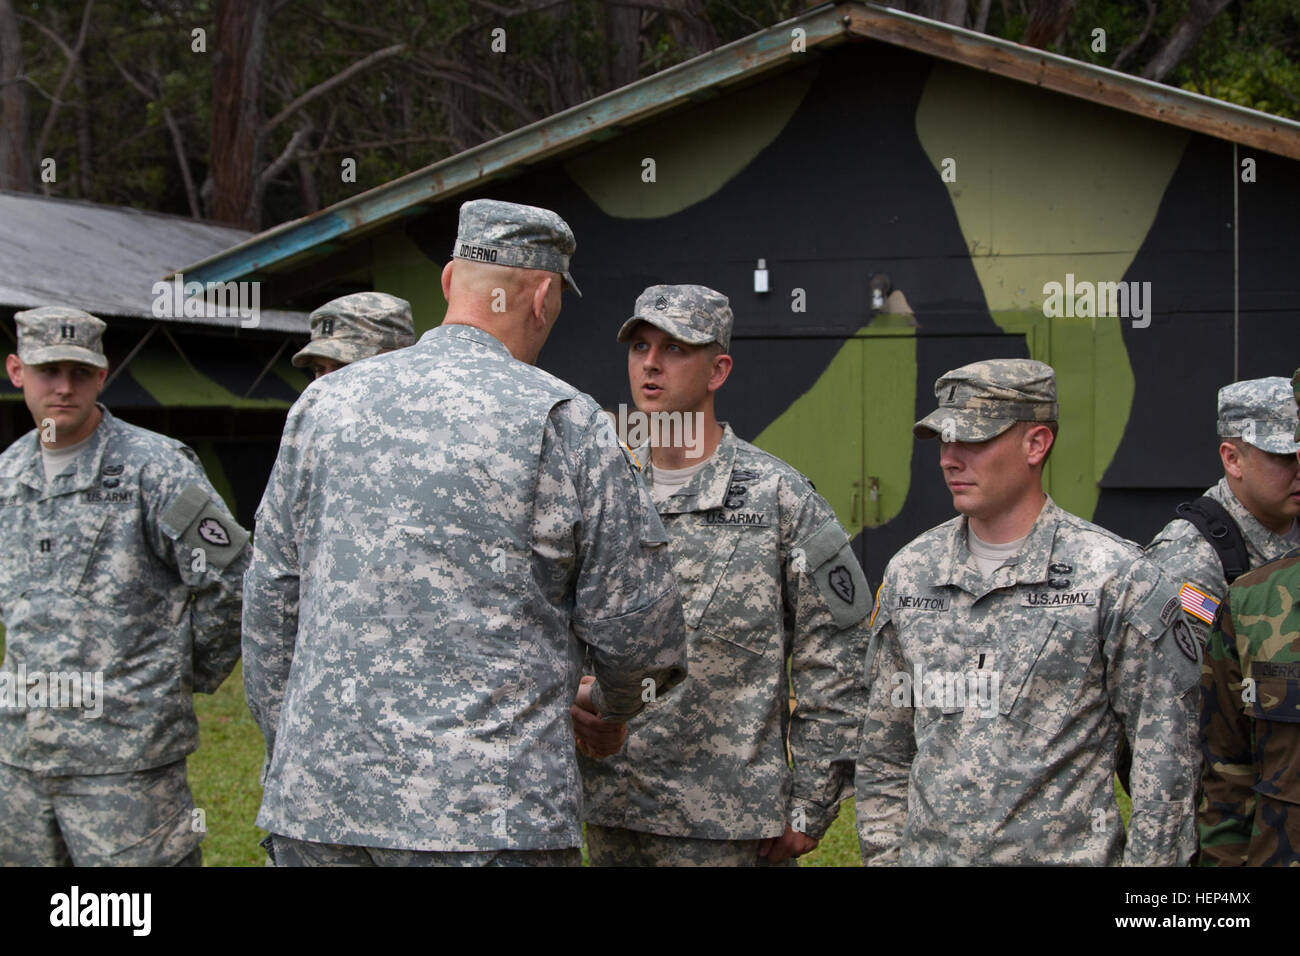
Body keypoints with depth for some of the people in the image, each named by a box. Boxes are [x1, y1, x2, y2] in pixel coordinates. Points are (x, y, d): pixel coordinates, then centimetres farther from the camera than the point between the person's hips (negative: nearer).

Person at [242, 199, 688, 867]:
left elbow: (270, 605, 13)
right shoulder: (561, 422, -5)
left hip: (316, 802, 5)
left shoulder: (323, 403, 8)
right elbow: (634, 621, -2)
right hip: (489, 813, -4)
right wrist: (610, 706, 20)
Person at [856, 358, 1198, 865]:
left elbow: (1165, 756, -6)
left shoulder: (1115, 577, -7)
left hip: (1067, 852, -4)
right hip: (929, 852, 4)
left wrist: (1146, 860, -10)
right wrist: (883, 855, 8)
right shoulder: (910, 572, 7)